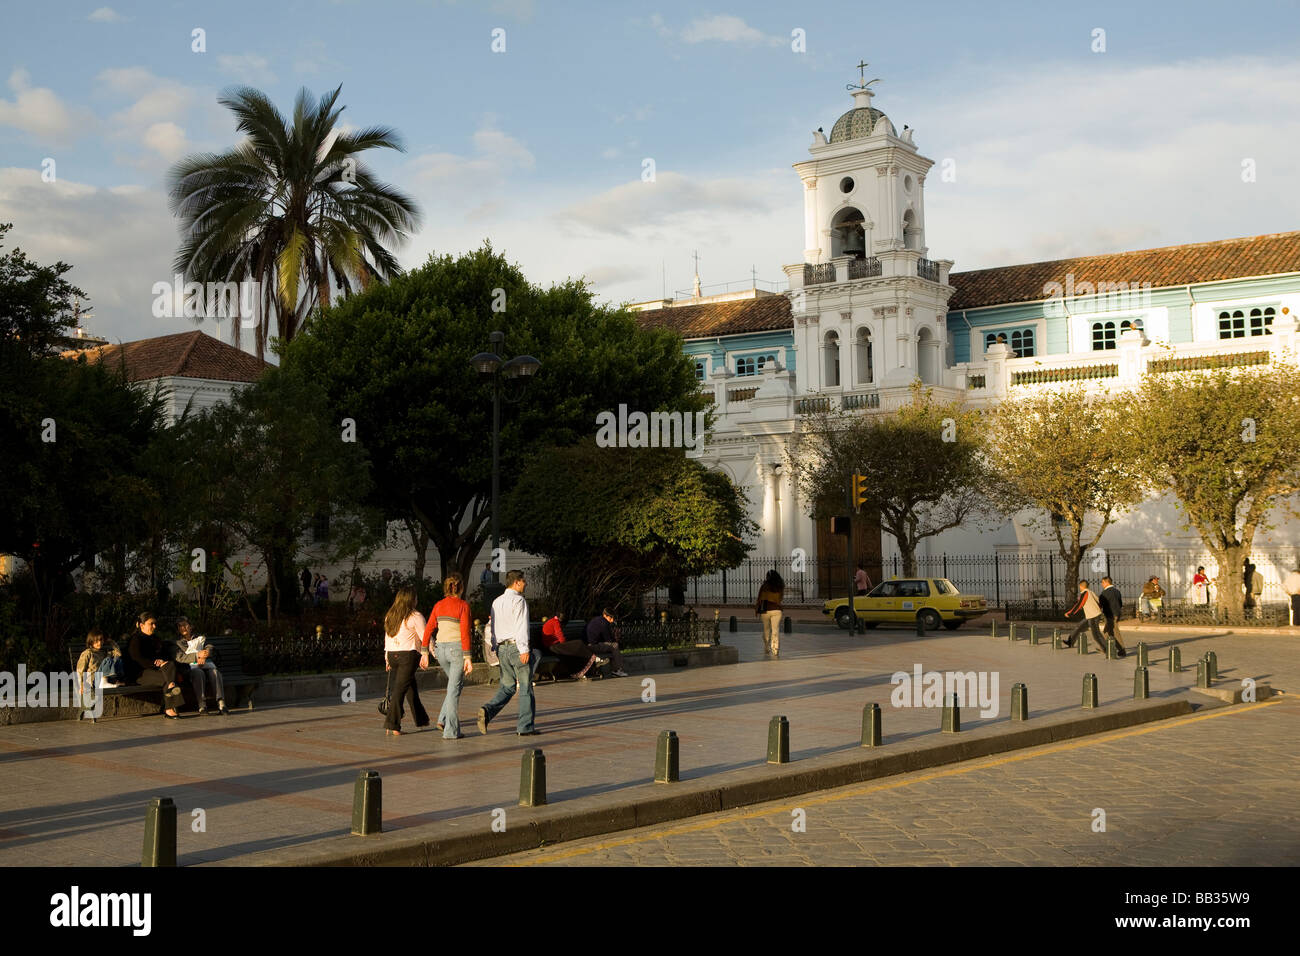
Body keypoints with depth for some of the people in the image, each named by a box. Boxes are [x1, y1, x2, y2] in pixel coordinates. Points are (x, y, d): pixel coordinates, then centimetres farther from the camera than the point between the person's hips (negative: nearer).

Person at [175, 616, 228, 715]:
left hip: (207, 664, 2)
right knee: (199, 673, -38)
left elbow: (209, 648, 13)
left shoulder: (201, 639, 33)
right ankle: (202, 707, -45)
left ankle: (221, 705, -47)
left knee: (215, 672, -34)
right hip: (192, 666, -2)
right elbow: (179, 658, 5)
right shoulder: (178, 643, 26)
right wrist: (198, 655, -10)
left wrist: (204, 656, -12)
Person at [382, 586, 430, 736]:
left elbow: (387, 638, 17)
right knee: (400, 688, -7)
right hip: (408, 655, -7)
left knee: (411, 687, 18)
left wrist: (387, 658, 21)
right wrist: (428, 654, 2)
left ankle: (421, 719, 27)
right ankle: (391, 724, -12)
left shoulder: (390, 616, 13)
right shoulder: (415, 616, -7)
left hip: (393, 655, 7)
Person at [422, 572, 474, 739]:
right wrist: (467, 657, -16)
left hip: (441, 649, 6)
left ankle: (443, 719, 12)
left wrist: (425, 652, 11)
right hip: (457, 649, -6)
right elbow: (464, 633, -16)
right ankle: (451, 731, 3)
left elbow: (428, 630, 5)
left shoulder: (439, 605, 6)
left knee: (455, 683, 23)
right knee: (454, 689, 1)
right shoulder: (463, 605, -10)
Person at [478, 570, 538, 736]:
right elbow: (521, 626, -17)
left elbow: (492, 626, 16)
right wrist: (524, 649, -19)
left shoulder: (496, 602, 14)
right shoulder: (519, 601, -10)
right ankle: (525, 727, 3)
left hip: (502, 648, 7)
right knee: (525, 687, 2)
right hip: (516, 646, -7)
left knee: (507, 686, 13)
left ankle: (487, 710, -11)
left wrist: (495, 648, 19)